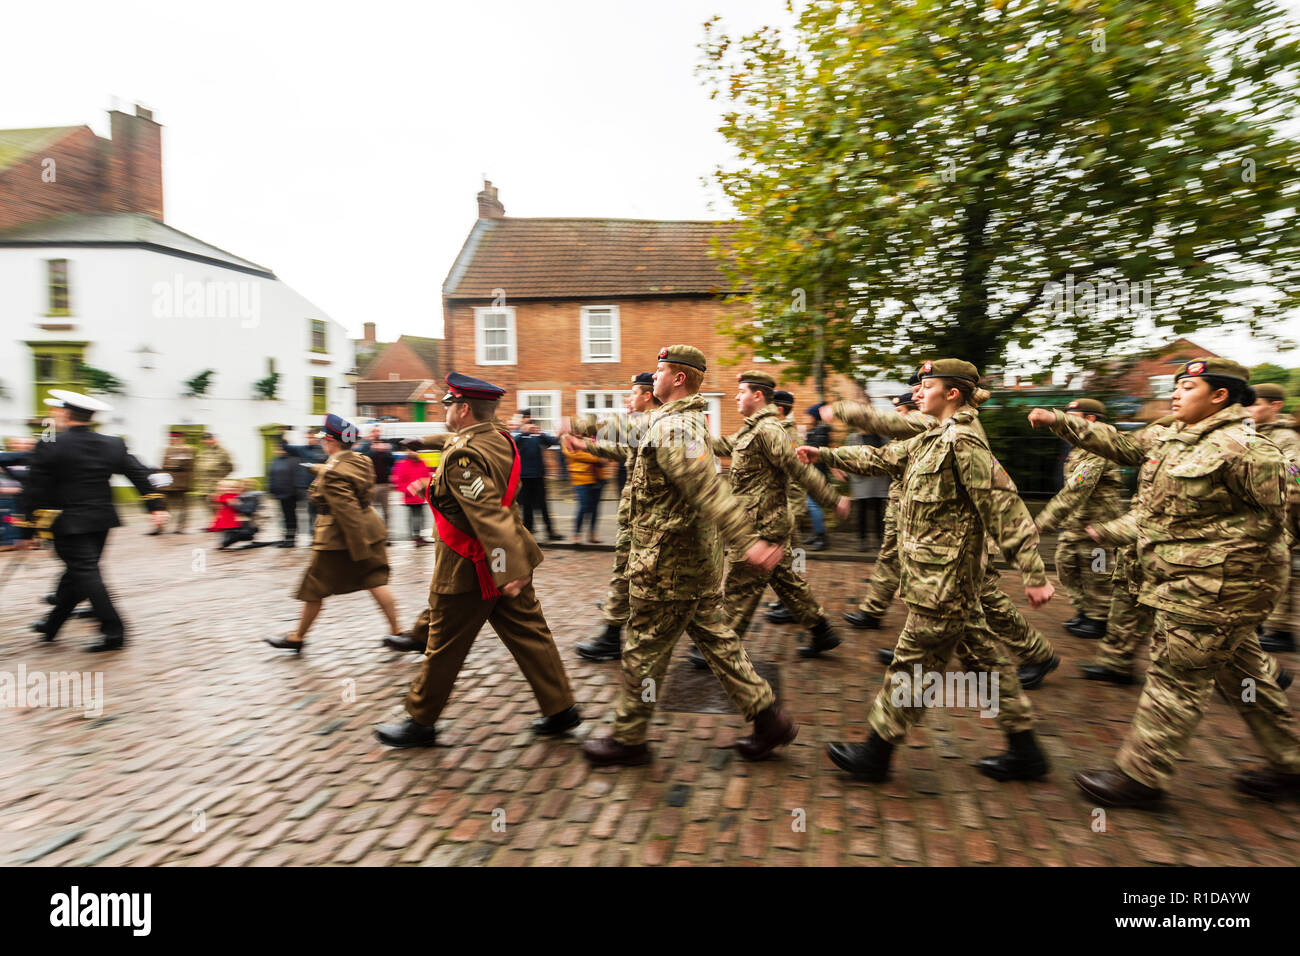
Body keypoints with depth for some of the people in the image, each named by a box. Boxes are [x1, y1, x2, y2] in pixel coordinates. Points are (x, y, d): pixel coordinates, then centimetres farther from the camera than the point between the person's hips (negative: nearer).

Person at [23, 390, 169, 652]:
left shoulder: (49, 448, -9)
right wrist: (156, 507, 1)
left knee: (86, 573, -4)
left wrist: (30, 525, 0)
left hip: (69, 522, -6)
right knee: (76, 572, 17)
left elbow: (34, 491, -7)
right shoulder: (114, 445, 4)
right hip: (103, 519, 6)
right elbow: (141, 475, 1)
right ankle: (52, 625, 32)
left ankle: (113, 630, -8)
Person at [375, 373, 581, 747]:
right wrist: (433, 487, 32)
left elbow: (489, 514, -31)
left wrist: (507, 573, -34)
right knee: (529, 635, 12)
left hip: (469, 570, -8)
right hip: (511, 560, 8)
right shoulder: (501, 440, 5)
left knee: (444, 648, 8)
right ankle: (561, 708, 18)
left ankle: (421, 721, 26)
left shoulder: (463, 455, -21)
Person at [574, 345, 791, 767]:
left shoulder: (673, 428, -21)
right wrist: (586, 439, 32)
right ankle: (768, 717, 21)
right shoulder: (688, 419, 13)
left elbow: (708, 487, -34)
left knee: (644, 650, 5)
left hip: (668, 563, -10)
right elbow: (628, 433, 28)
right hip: (699, 559, 10)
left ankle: (627, 738, 21)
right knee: (714, 636, 17)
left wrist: (746, 541, -41)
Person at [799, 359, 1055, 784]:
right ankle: (1024, 751, 29)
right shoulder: (933, 438, 12)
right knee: (983, 655, 16)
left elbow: (1005, 506, -21)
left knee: (912, 663, 1)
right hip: (944, 576, 10)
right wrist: (824, 455, 20)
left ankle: (876, 753, 15)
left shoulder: (963, 441, -17)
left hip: (943, 578, -10)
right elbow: (882, 458, 21)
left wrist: (1033, 575, -22)